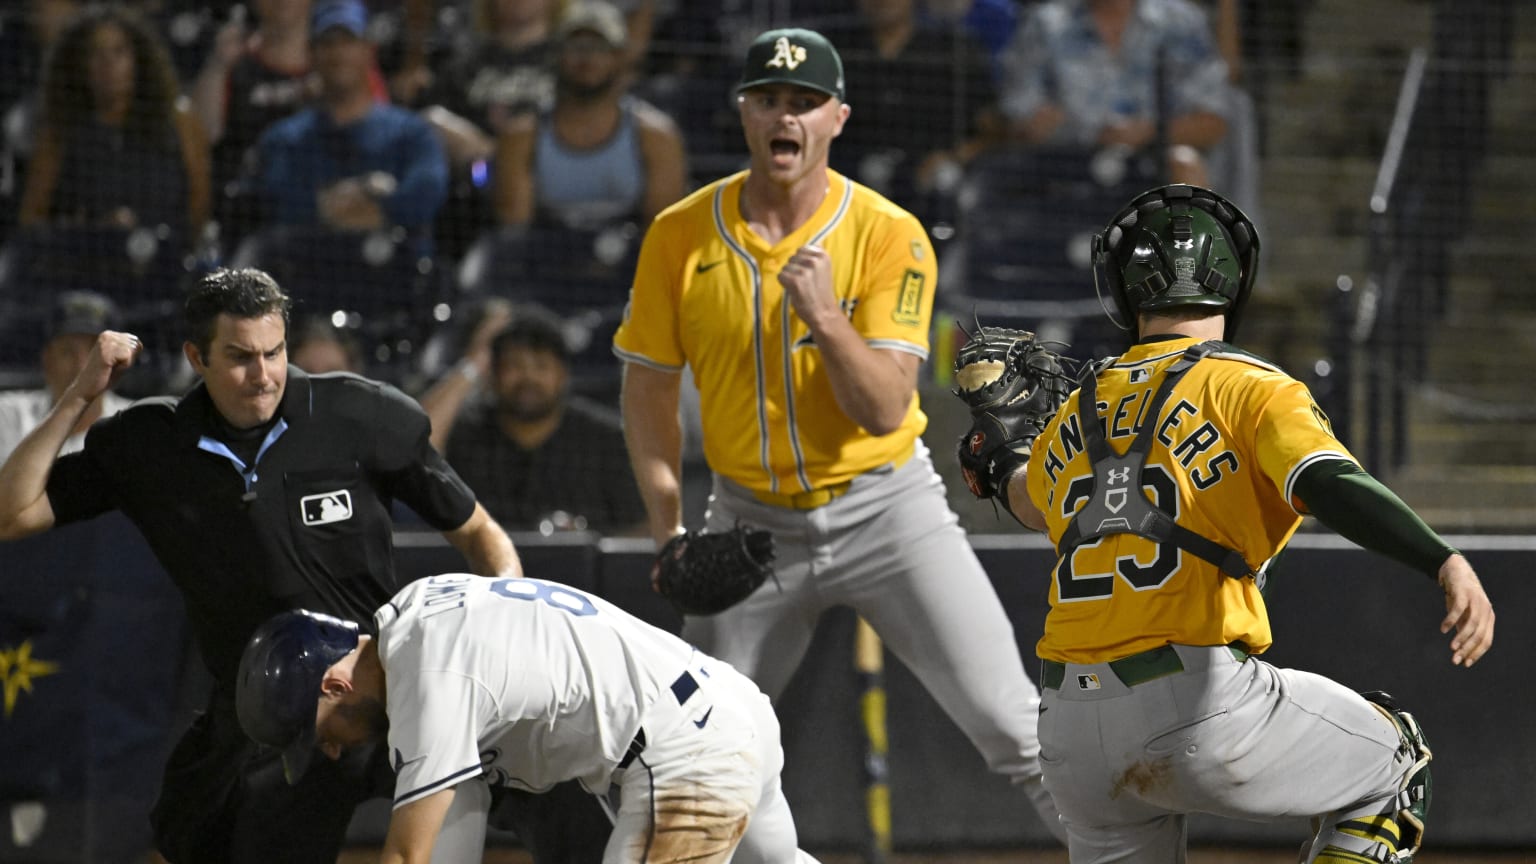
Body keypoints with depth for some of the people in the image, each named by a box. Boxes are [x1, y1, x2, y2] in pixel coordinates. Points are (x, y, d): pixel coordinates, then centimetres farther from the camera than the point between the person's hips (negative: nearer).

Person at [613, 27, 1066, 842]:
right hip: (751, 522, 2)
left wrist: (824, 316, -32)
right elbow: (648, 390, 5)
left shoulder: (890, 237, -11)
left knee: (1011, 724, -12)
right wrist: (669, 530, -3)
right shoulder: (681, 235, -4)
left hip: (885, 508, -2)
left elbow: (885, 410, -17)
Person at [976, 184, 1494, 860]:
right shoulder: (1249, 388, 1)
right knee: (1394, 763, 17)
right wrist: (1444, 562, -31)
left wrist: (1001, 464, 62)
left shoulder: (1074, 419, 17)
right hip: (1203, 712, -5)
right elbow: (1329, 485, -19)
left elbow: (1029, 500, 39)